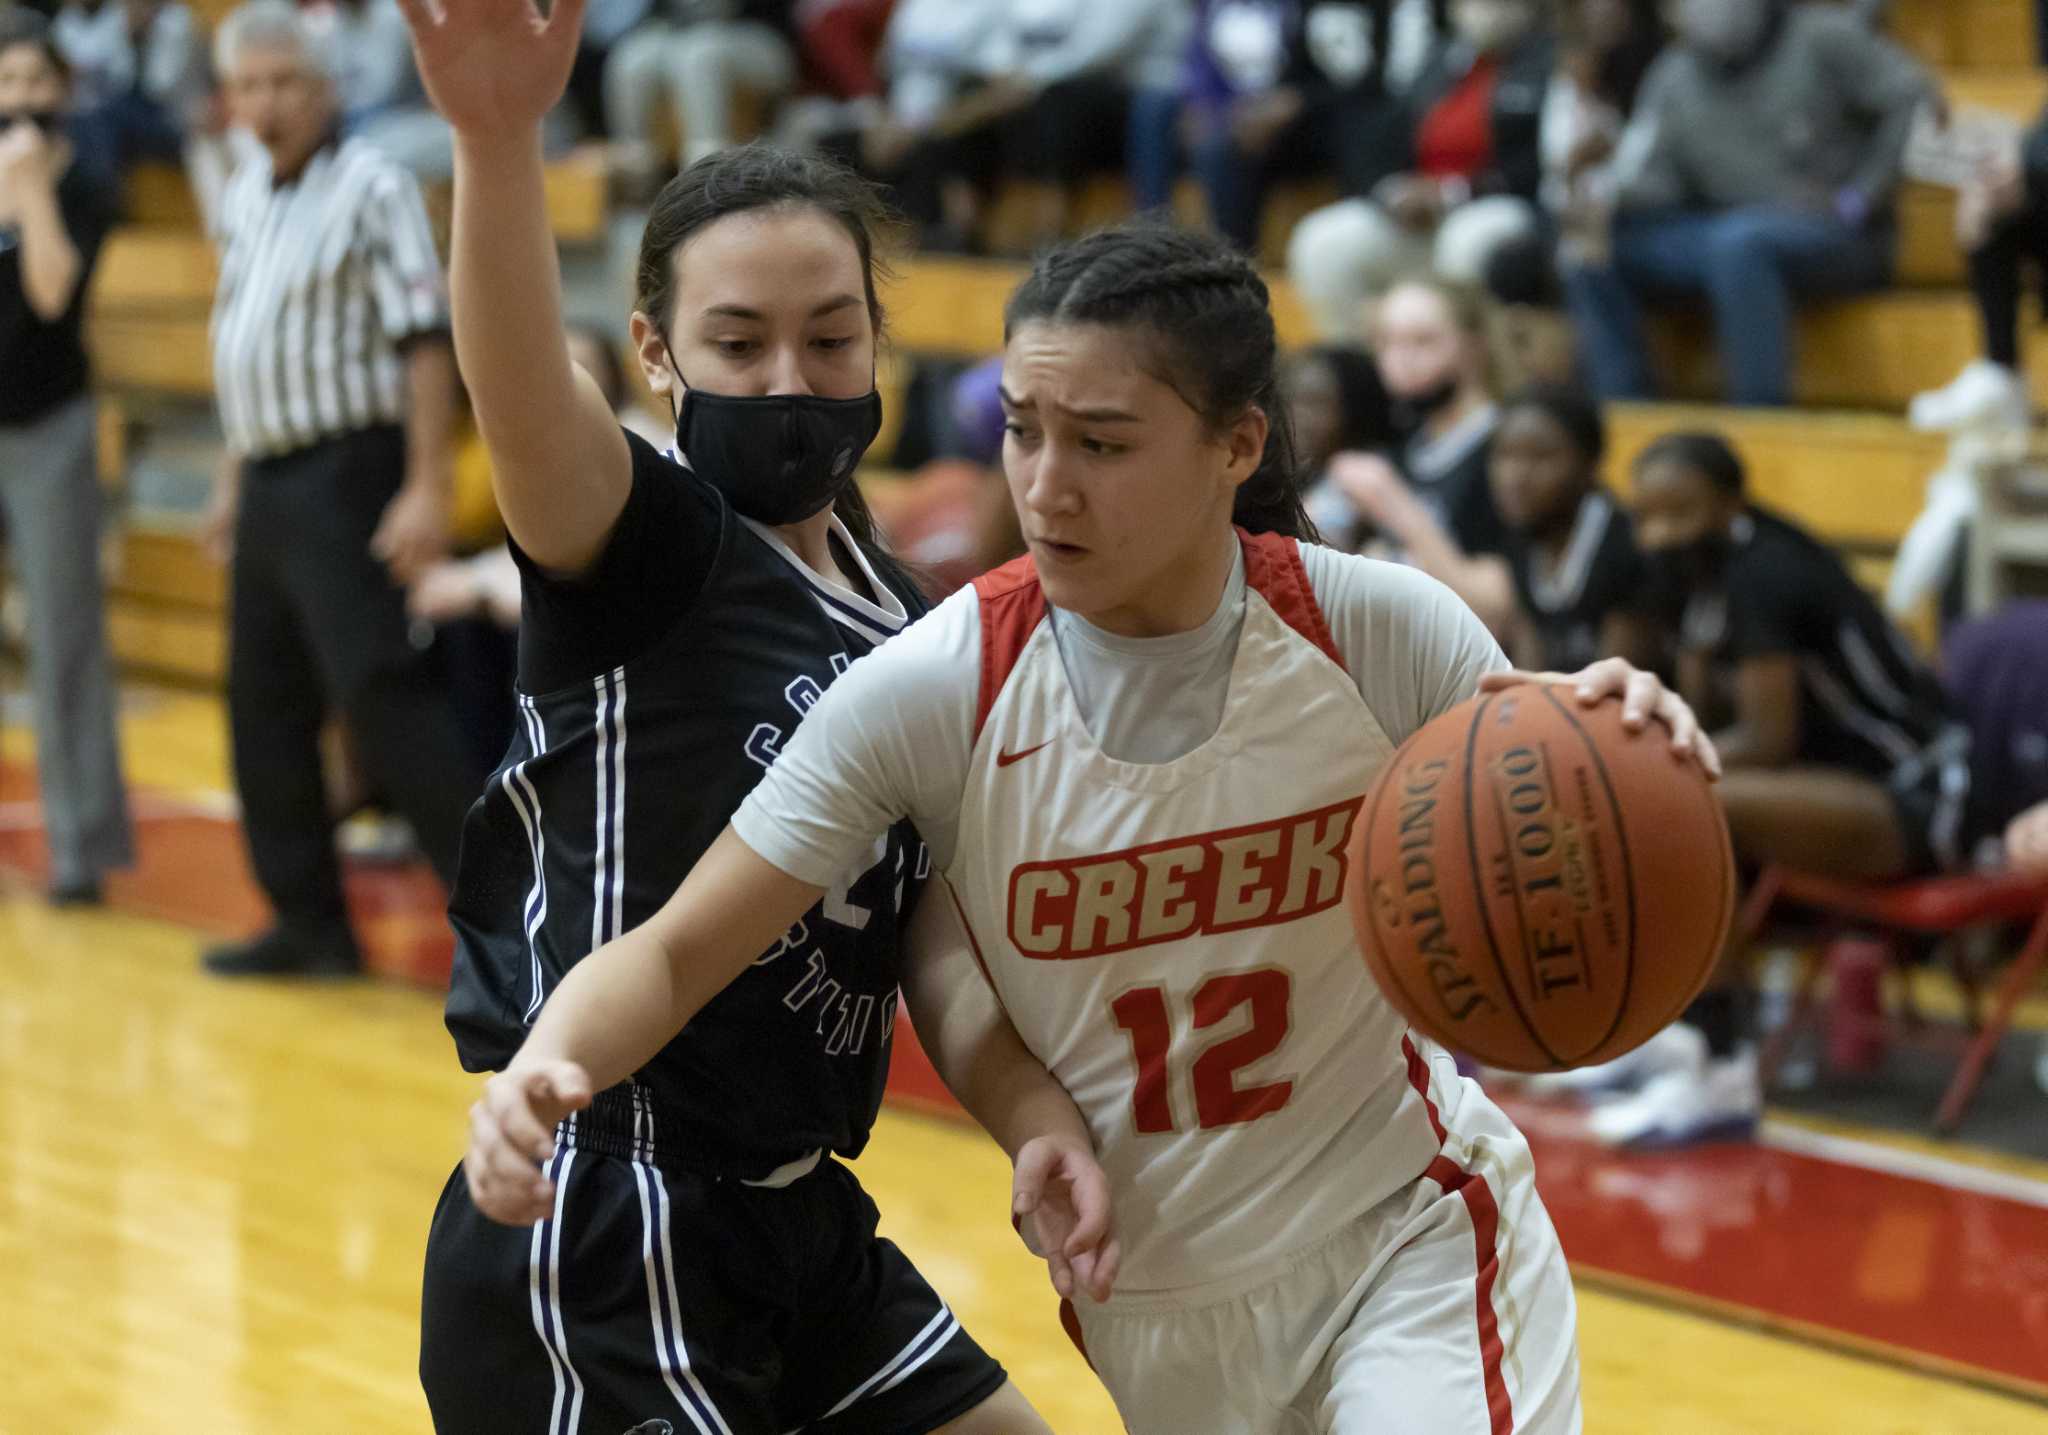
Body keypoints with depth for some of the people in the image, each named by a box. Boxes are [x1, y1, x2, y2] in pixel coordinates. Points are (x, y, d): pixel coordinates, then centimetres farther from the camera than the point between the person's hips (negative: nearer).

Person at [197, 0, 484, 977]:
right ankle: (308, 922, 18)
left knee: (380, 691, -16)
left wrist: (428, 488, -21)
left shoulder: (371, 188, -9)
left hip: (344, 479, -8)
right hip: (270, 482, 8)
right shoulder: (245, 193, 14)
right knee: (264, 708, 10)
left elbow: (424, 341, -15)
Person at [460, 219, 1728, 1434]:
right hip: (1152, 1291, 1)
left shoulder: (1380, 633, -17)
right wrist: (541, 1071, -36)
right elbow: (677, 952, -14)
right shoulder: (934, 691, -18)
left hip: (1410, 1229, -1)